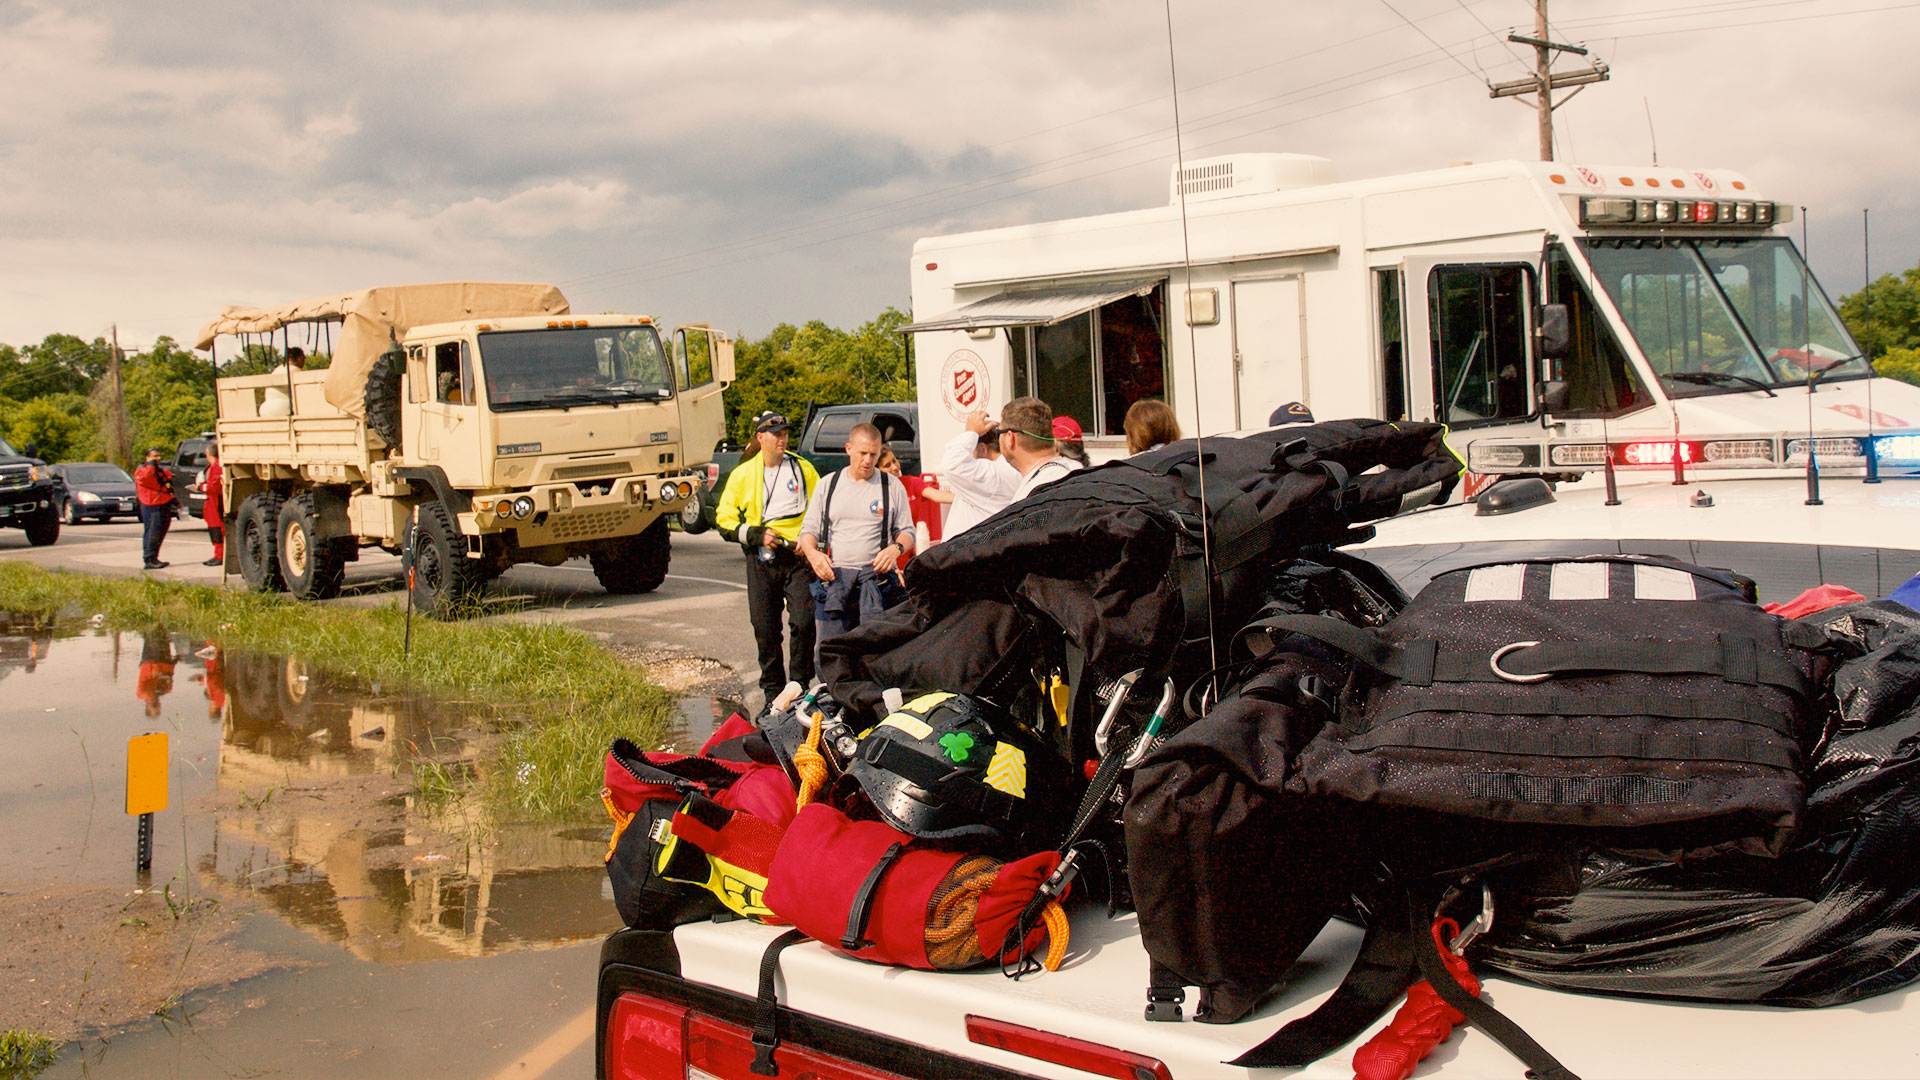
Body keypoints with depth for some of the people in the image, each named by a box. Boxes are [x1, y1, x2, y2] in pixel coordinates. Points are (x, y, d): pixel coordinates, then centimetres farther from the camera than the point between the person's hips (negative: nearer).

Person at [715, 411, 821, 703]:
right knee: (765, 629, 3)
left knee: (804, 621, -14)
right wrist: (756, 535, -6)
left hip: (798, 558, -1)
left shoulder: (802, 468, 8)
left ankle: (800, 686, 2)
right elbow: (724, 518, 8)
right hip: (761, 560, 1)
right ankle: (773, 691, 16)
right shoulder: (743, 474, 7)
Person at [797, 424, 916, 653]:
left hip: (877, 577, -1)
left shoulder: (892, 486, 9)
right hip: (834, 576, 1)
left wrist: (896, 549, -11)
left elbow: (907, 531, 12)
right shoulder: (828, 484, 13)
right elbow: (809, 529, 14)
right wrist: (812, 553, -8)